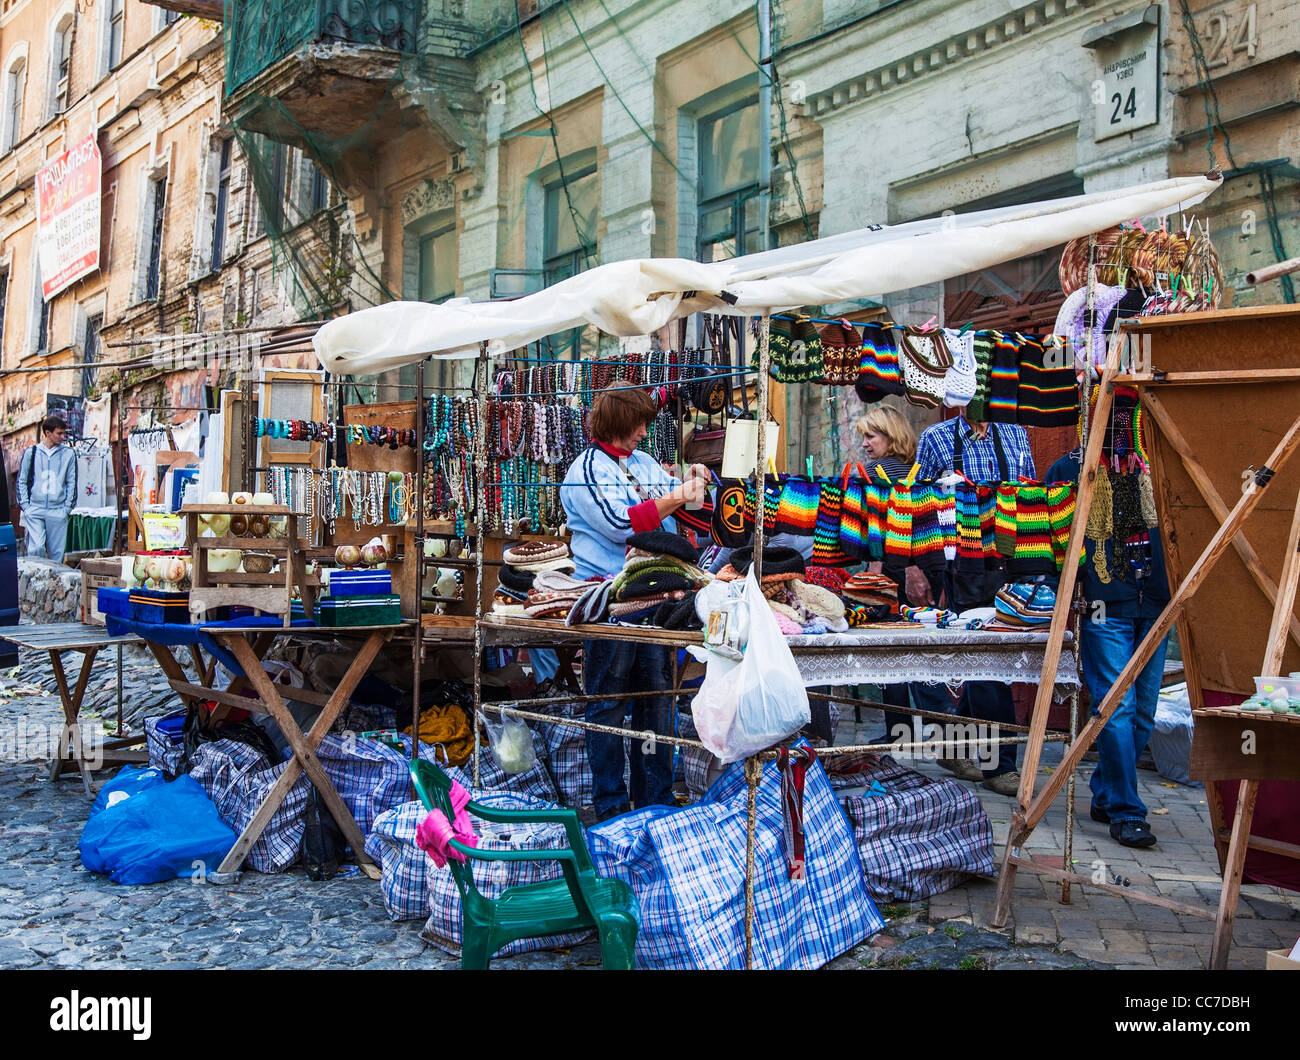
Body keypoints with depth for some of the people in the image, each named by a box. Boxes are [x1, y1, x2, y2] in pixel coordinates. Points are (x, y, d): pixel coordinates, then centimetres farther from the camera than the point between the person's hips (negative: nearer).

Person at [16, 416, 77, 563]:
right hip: (34, 509, -1)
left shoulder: (69, 454, 8)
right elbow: (21, 481, 11)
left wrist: (67, 508, 3)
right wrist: (25, 506, 2)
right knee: (36, 548, -12)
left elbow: (72, 483, 10)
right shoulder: (31, 453, 7)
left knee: (56, 552, 1)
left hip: (58, 511, 1)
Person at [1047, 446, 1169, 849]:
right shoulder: (1068, 468, 2)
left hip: (1151, 607, 5)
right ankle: (1125, 813, -2)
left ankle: (1106, 796, 23)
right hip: (1105, 608, -5)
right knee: (1117, 707, -9)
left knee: (1142, 710, 8)